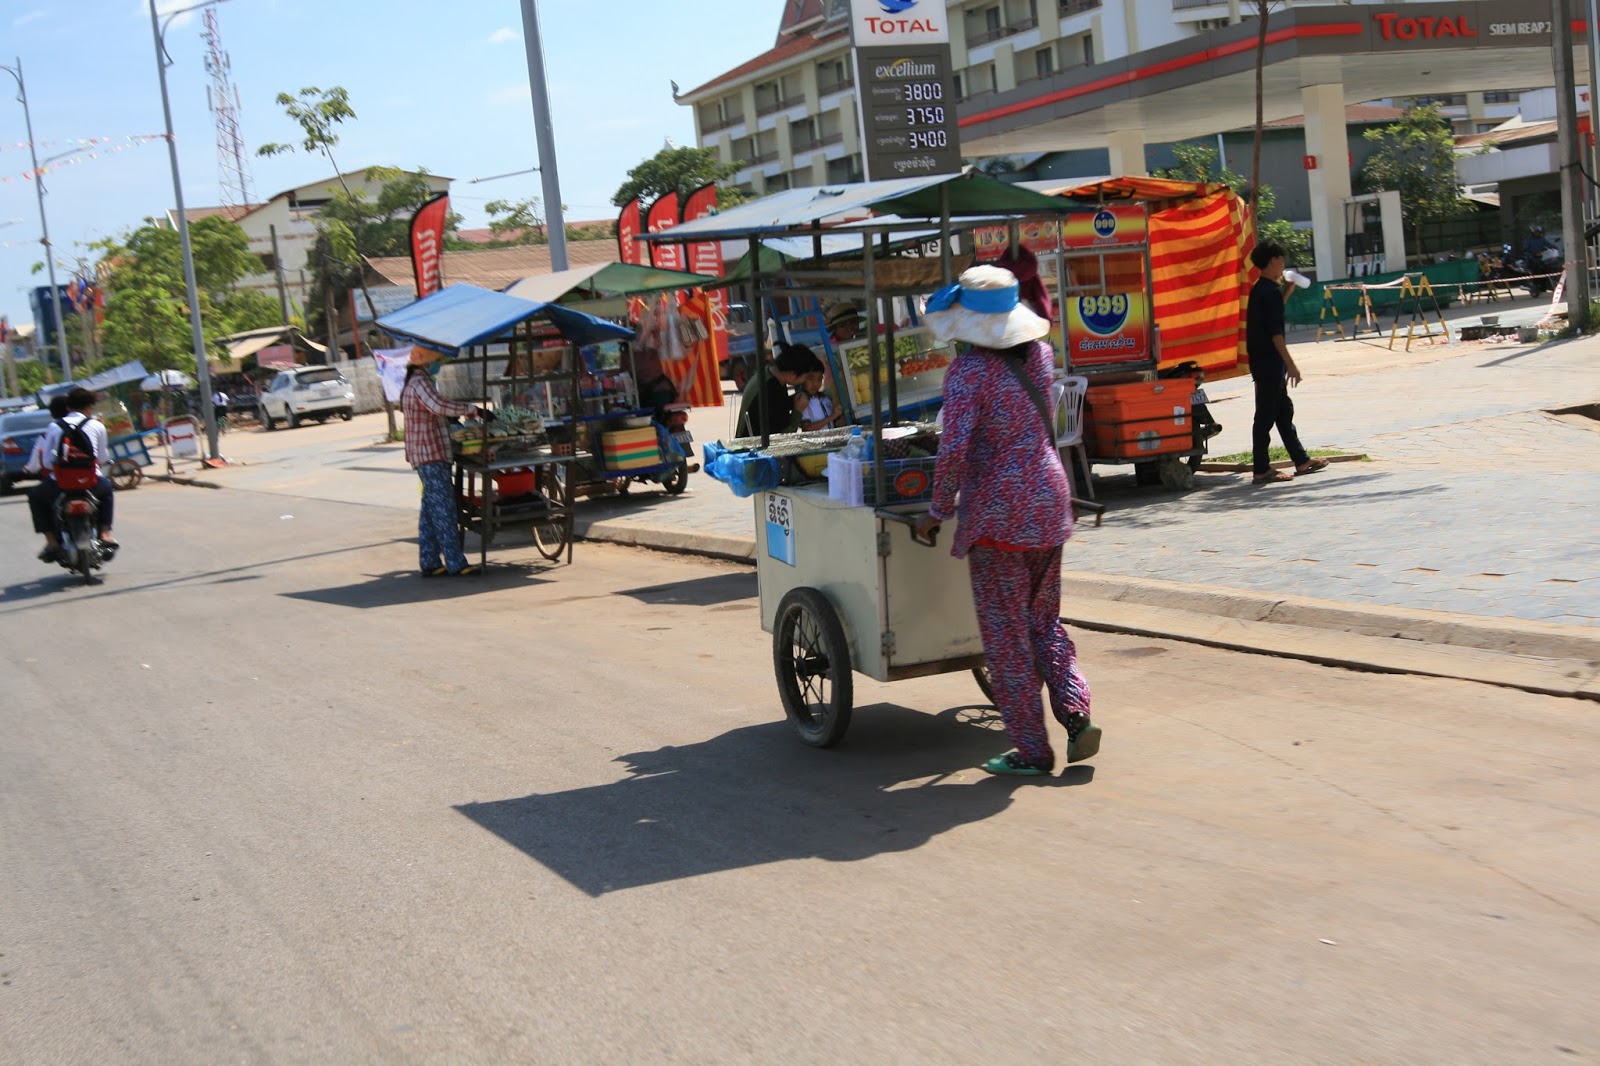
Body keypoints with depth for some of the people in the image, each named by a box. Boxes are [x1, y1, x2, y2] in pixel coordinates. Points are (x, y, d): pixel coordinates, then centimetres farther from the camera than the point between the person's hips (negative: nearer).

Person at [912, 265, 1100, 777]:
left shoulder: (969, 371, -16)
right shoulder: (1039, 353, 4)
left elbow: (952, 450, -23)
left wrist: (938, 509, -8)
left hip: (997, 511, -7)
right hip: (1050, 503, 7)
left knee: (1005, 634, 4)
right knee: (1044, 620, 20)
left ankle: (1032, 750, 8)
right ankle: (1075, 710, 4)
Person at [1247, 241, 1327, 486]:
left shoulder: (1260, 289, 12)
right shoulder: (1270, 291, -17)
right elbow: (1275, 331, -22)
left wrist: (1284, 290, 23)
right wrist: (1290, 364, -21)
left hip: (1264, 361, 10)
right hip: (1269, 362, -10)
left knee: (1284, 410, 16)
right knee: (1266, 415, -5)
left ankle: (1301, 461, 25)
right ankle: (1261, 470, 0)